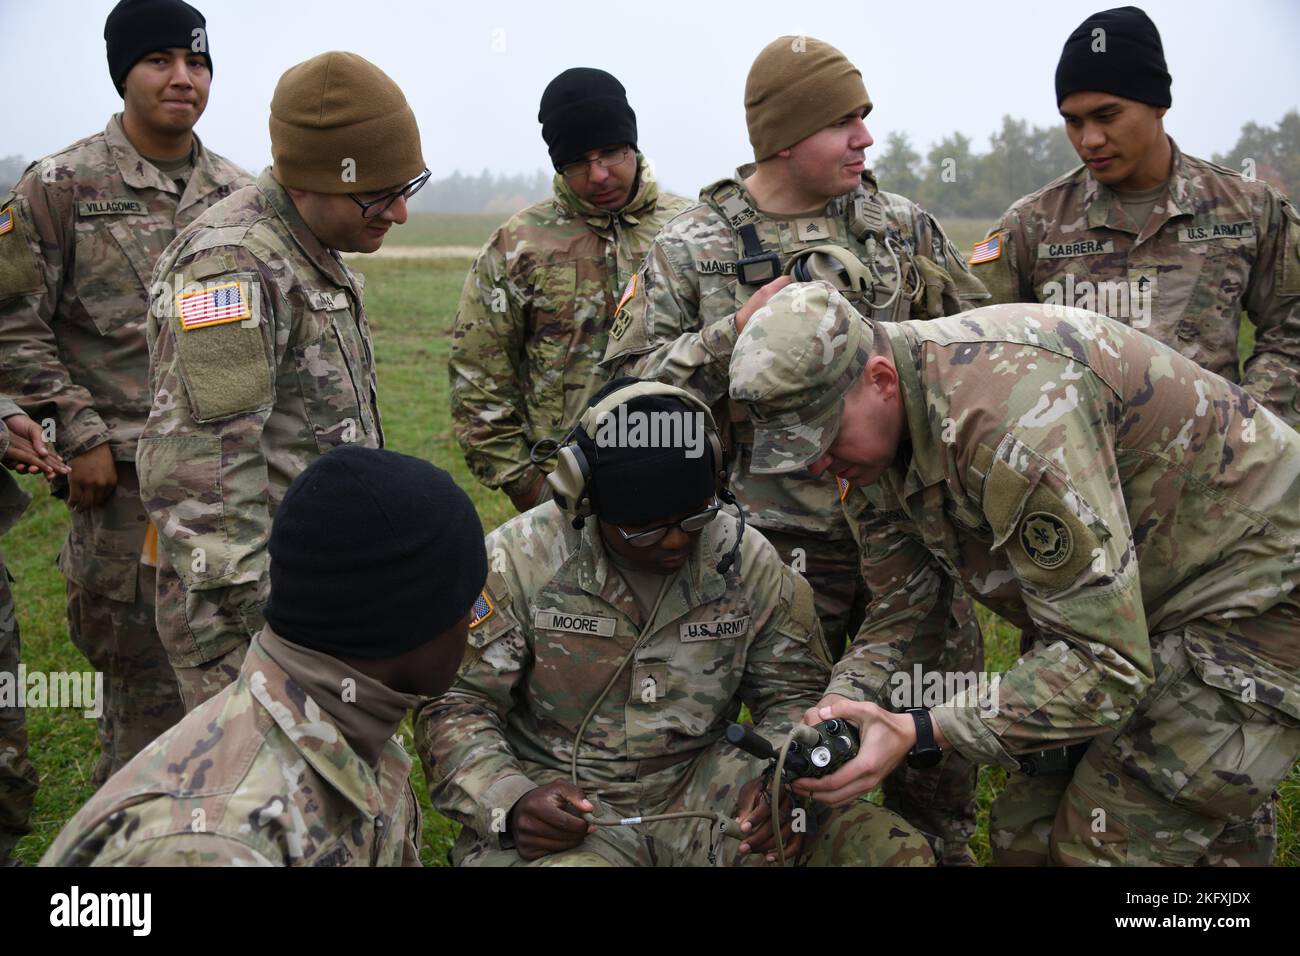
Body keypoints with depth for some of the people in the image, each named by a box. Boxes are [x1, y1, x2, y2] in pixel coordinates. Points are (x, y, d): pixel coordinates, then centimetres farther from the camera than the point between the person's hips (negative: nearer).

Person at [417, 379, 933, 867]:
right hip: (564, 804, -1)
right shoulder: (518, 561, -8)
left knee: (897, 850, -15)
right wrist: (510, 803, -23)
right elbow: (454, 705, -4)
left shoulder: (747, 559, 1)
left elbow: (793, 692, 9)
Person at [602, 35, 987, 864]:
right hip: (785, 541, -3)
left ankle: (944, 847, 39)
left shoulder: (904, 226, 5)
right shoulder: (692, 248, -4)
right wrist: (733, 334, -18)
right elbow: (631, 383, -6)